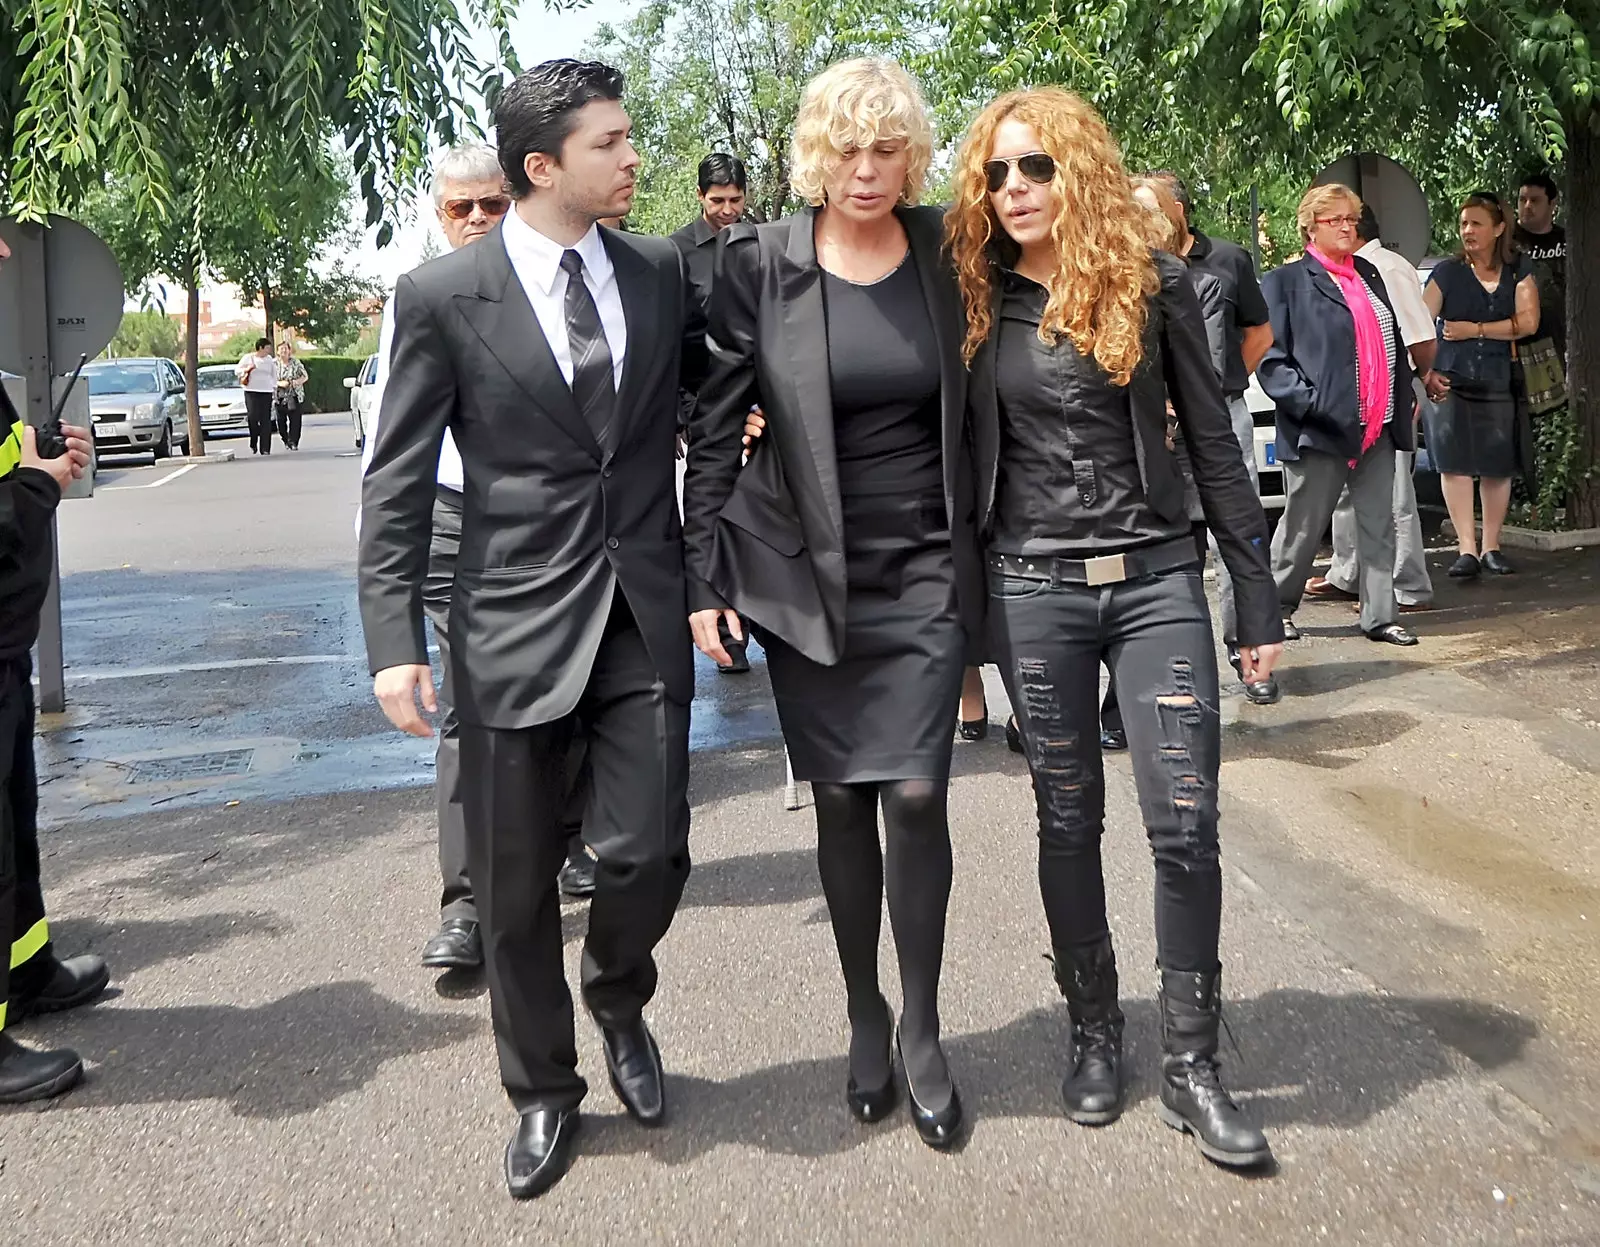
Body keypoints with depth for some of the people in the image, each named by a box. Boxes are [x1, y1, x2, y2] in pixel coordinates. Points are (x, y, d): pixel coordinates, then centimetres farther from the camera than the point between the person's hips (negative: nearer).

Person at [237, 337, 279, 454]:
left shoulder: (270, 360, 9)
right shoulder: (248, 358, 1)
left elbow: (274, 375, 17)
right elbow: (237, 370, 7)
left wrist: (275, 389, 11)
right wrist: (246, 369, -12)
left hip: (266, 392, 2)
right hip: (251, 392, -2)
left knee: (265, 420, -2)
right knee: (252, 416, -16)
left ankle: (265, 449, 0)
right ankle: (253, 443, 6)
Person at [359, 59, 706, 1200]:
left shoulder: (660, 273, 4)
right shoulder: (444, 296, -5)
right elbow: (399, 483, -4)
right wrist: (396, 641, -10)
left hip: (646, 615, 2)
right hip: (515, 625, -2)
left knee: (649, 852, -1)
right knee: (516, 887, 8)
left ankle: (620, 1003, 34)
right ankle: (544, 1092, 31)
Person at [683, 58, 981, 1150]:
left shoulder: (945, 251, 1)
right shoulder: (761, 263, -4)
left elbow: (975, 406, 8)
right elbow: (715, 428, -2)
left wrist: (986, 562, 5)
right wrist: (705, 576, -5)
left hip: (927, 573, 1)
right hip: (807, 572, 0)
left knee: (916, 795, -4)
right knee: (841, 801, 8)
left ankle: (923, 1031, 14)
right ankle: (865, 1016, 27)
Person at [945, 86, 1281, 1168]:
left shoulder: (1154, 285, 1)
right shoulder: (977, 297, 3)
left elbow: (1212, 440, 3)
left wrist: (1259, 599, 2)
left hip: (1156, 580, 0)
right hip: (1032, 589, 1)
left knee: (1186, 822, -4)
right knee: (1069, 819, 9)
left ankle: (1191, 1066, 11)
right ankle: (1096, 1031, 27)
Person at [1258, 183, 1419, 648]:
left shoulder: (1368, 273, 18)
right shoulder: (1287, 281, -3)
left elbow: (1394, 342, 22)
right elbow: (1270, 359, -9)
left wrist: (1403, 404, 14)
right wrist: (1310, 403, -19)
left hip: (1378, 427, 6)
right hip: (1321, 430, -6)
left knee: (1379, 524, 7)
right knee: (1304, 526, 3)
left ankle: (1380, 616, 14)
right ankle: (1278, 606, 21)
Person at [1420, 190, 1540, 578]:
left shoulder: (1518, 272, 7)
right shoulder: (1447, 273, 4)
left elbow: (1527, 322, -6)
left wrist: (1474, 330, -8)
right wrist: (1425, 373, -17)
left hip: (1498, 383, 1)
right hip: (1449, 382, -1)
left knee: (1497, 467, 3)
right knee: (1454, 464, -6)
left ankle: (1491, 547, 14)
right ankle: (1467, 550, -4)